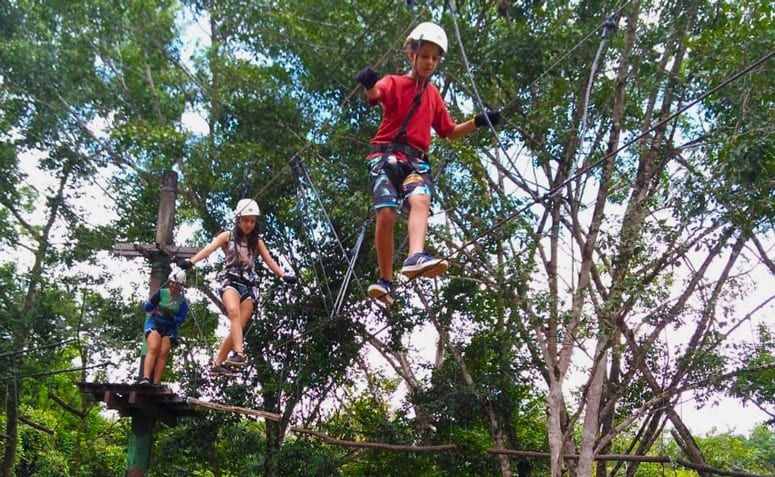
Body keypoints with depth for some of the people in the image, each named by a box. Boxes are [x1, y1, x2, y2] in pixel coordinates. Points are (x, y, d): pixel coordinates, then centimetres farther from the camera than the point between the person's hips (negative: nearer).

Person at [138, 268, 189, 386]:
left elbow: (181, 320, -3)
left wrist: (172, 317, -18)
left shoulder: (183, 301, 2)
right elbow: (146, 308, -1)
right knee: (153, 349, -24)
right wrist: (152, 301, -16)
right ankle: (145, 379, -36)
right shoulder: (161, 293, -2)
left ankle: (156, 384, -18)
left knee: (163, 354, -13)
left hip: (170, 328, 2)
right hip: (154, 323, -2)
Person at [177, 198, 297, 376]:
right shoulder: (228, 236, 5)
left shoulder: (257, 241, 13)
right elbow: (209, 248, -9)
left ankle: (218, 364, 6)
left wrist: (284, 276, -9)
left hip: (249, 286, 3)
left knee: (238, 326, -4)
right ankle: (239, 354, -43)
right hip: (230, 281, -3)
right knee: (234, 313, -32)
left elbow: (269, 260, 6)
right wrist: (191, 261, -26)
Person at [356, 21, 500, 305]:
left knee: (421, 199, -28)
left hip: (416, 159, 3)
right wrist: (369, 86, -42)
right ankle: (386, 280, -8)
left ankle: (416, 258, -50)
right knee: (386, 214, -18)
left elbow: (449, 132, 29)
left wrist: (478, 122, 14)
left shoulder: (434, 95, 24)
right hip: (387, 154, -3)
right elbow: (377, 95, -17)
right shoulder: (393, 83, 8)